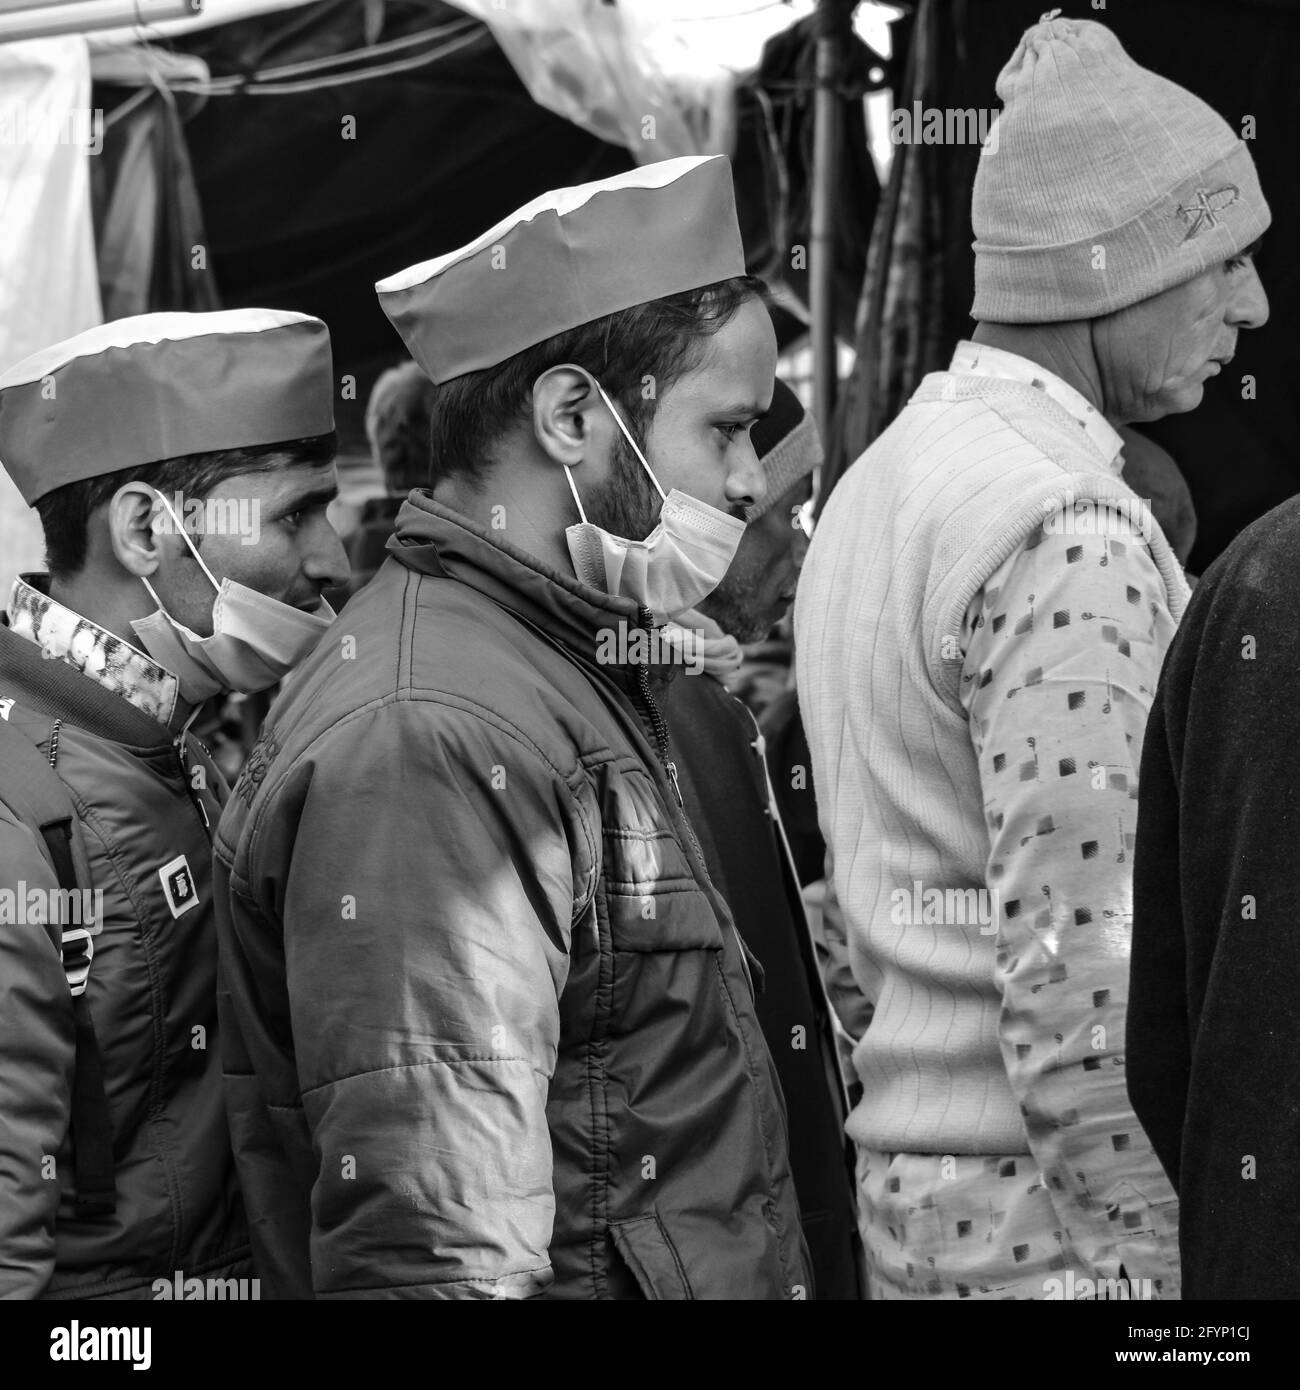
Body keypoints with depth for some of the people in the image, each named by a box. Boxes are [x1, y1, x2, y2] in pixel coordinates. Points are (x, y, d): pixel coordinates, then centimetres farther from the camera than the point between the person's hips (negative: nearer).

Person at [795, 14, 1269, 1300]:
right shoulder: (1066, 536, -16)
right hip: (1048, 1208, -9)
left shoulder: (876, 480, 13)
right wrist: (1163, 1259, -18)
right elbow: (1074, 967, -21)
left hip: (911, 1188, 9)